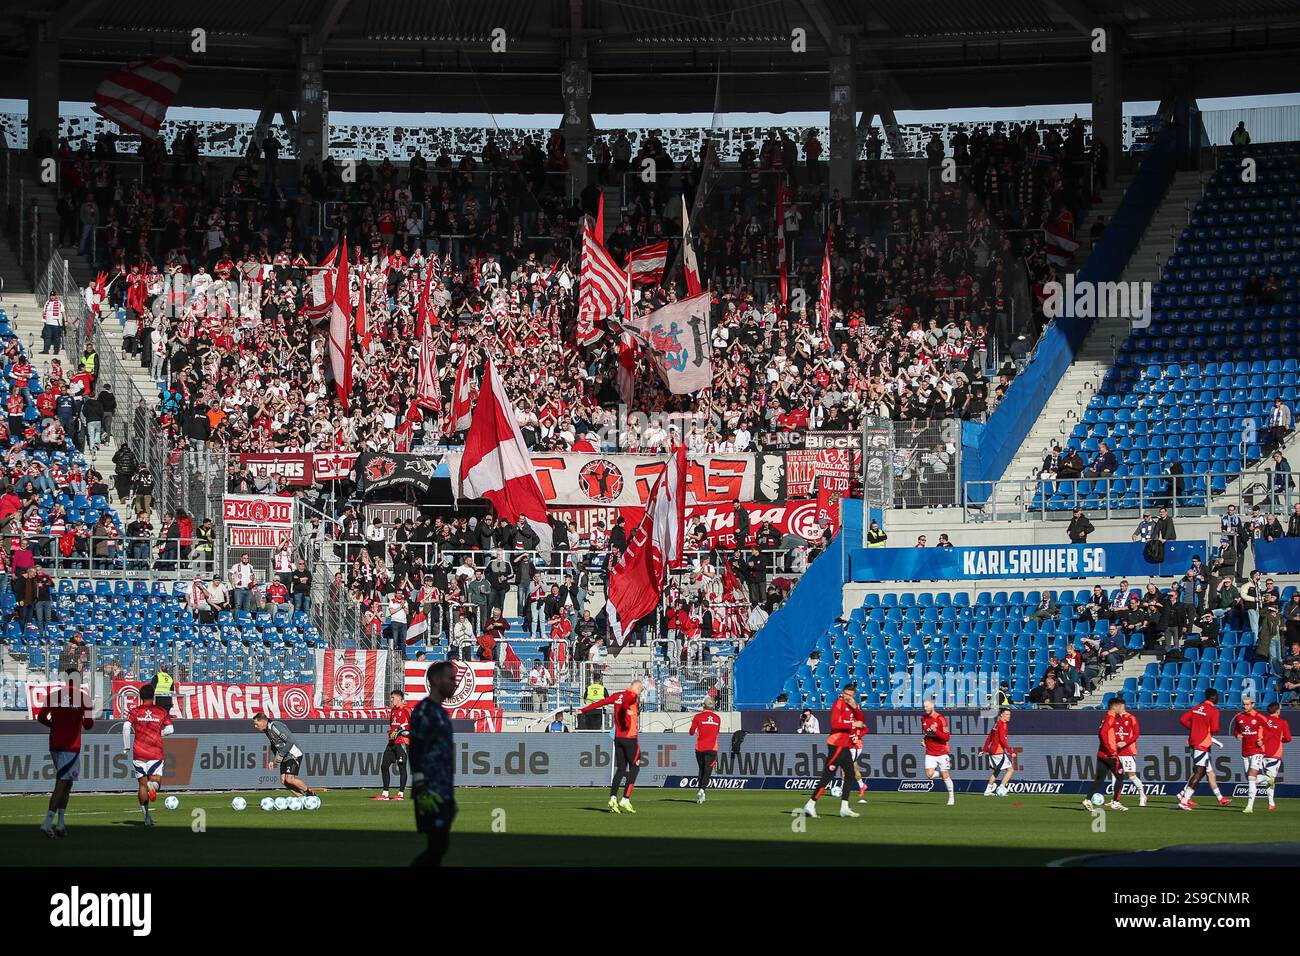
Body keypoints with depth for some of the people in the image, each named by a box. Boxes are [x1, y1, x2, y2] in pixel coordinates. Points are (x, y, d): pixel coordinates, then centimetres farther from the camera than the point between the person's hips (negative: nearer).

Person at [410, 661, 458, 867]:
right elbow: (415, 753, -17)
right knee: (438, 846, -13)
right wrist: (421, 791, -23)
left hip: (445, 794, 9)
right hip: (431, 794, -9)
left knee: (440, 847, 7)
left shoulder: (442, 713, 19)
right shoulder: (423, 711, -10)